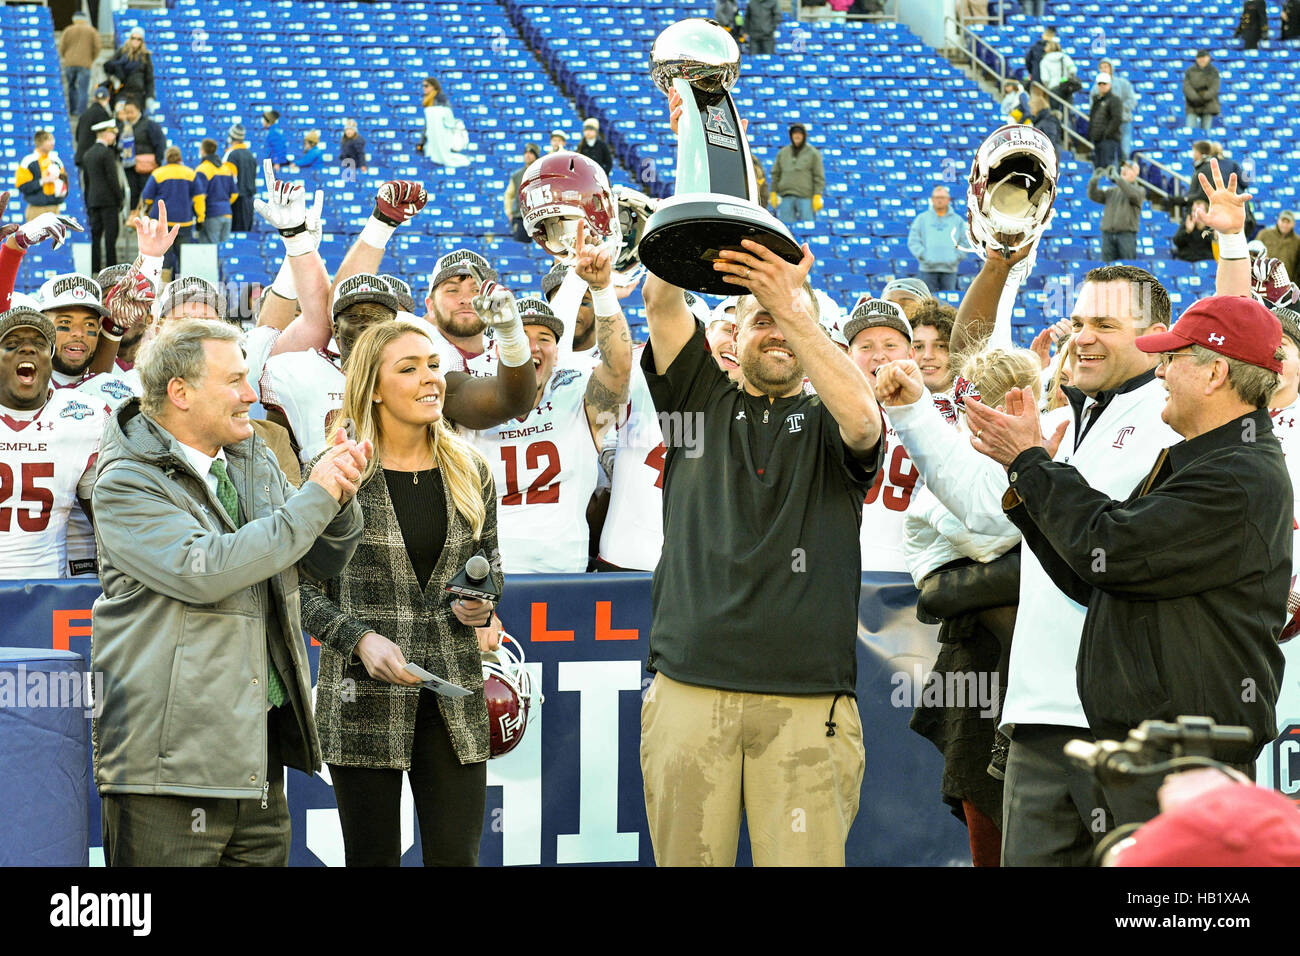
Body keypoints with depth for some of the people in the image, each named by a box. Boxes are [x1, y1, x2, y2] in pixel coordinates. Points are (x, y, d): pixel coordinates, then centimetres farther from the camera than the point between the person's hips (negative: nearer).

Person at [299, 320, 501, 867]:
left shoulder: (469, 472, 8)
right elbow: (305, 589, -2)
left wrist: (479, 605, -2)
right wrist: (360, 639, -16)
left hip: (454, 696, 3)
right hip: (364, 700, -3)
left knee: (456, 856, 0)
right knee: (372, 859, 5)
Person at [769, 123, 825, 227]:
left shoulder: (813, 153, 3)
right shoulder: (783, 153, 14)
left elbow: (819, 177, -1)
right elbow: (775, 174, 16)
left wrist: (817, 196, -9)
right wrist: (773, 193, 7)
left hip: (806, 197, -3)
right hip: (787, 198, 3)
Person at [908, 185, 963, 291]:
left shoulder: (957, 220, 12)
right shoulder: (922, 218, 9)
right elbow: (913, 241, 4)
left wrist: (957, 256, -1)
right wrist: (923, 255, -8)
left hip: (949, 269, 1)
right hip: (927, 269, -1)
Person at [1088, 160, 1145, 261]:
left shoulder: (1139, 190, 8)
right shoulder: (1112, 191, 20)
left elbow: (1133, 194, -15)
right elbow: (1094, 196, 11)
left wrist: (1117, 178, -21)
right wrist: (1094, 181, -8)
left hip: (1126, 234, -3)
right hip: (1108, 233, 3)